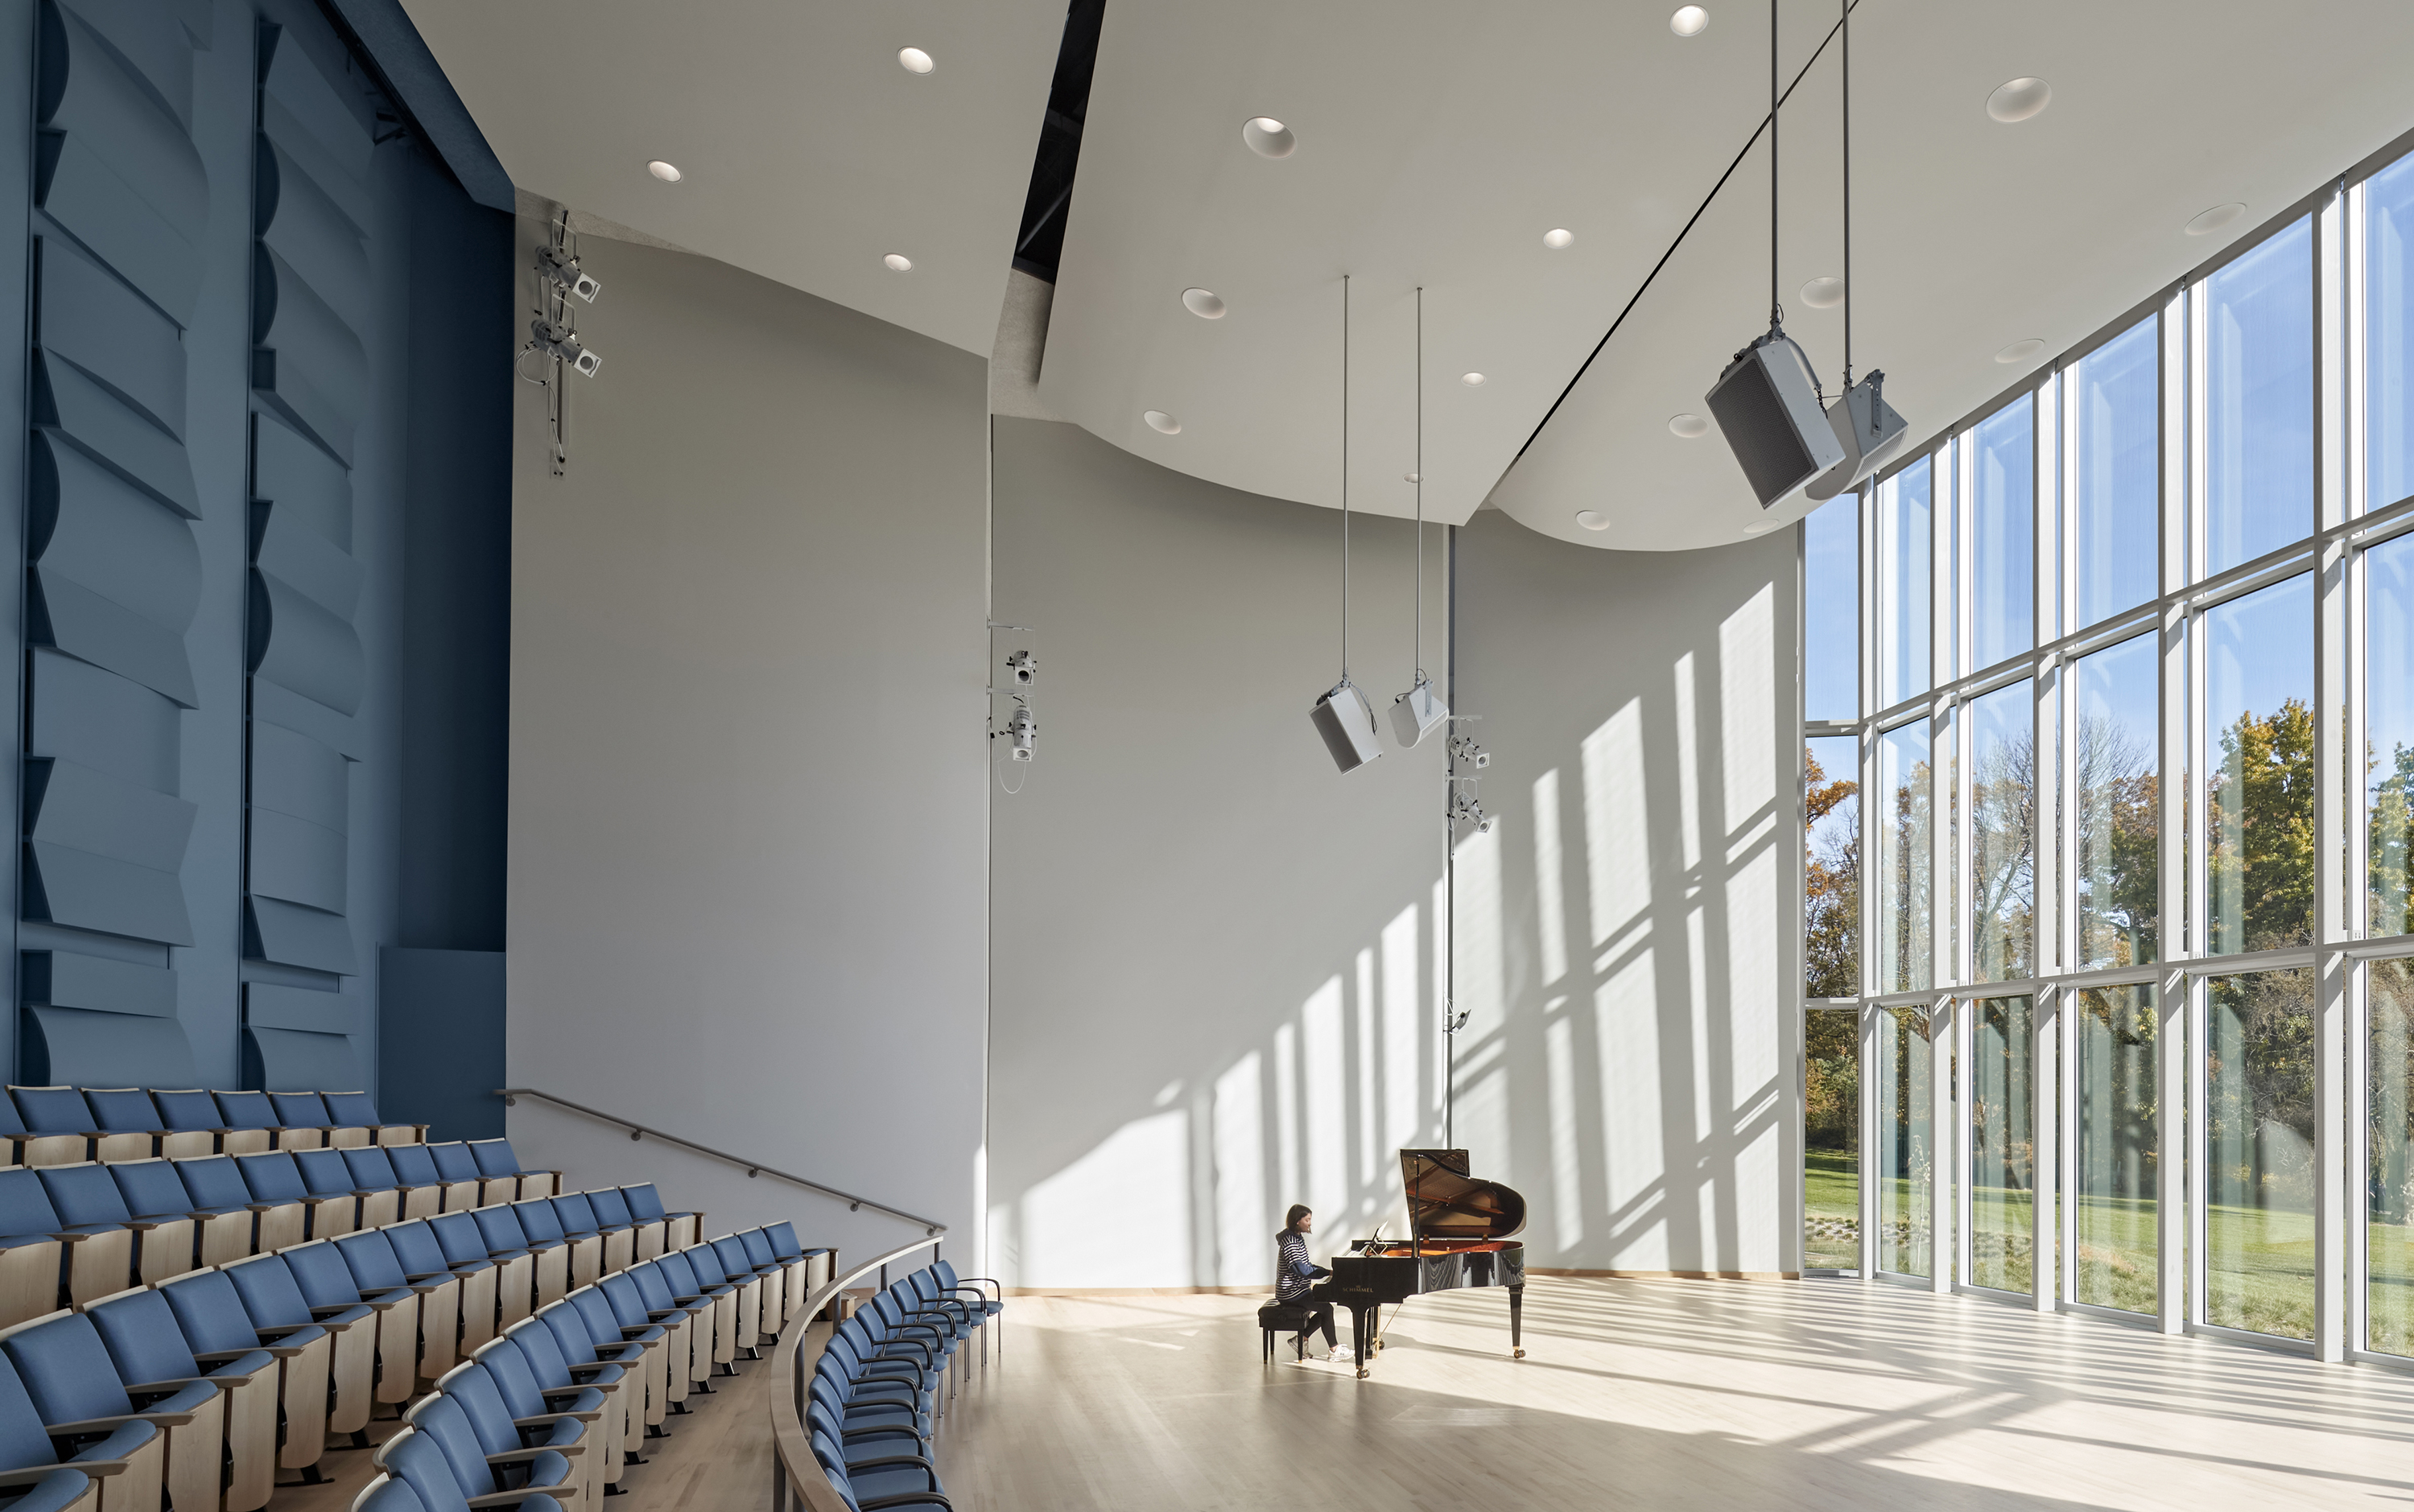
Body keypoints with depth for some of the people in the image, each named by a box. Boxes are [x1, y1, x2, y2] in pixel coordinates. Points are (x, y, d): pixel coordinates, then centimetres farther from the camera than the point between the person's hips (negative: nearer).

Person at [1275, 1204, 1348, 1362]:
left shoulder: (1297, 1238, 12)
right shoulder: (1289, 1240, -20)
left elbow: (1307, 1265, 17)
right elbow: (1301, 1269, -27)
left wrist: (1328, 1271, 4)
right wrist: (1327, 1272, -24)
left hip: (1299, 1289, 10)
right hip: (1290, 1293, -10)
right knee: (1326, 1308, -16)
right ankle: (1334, 1349, -7)